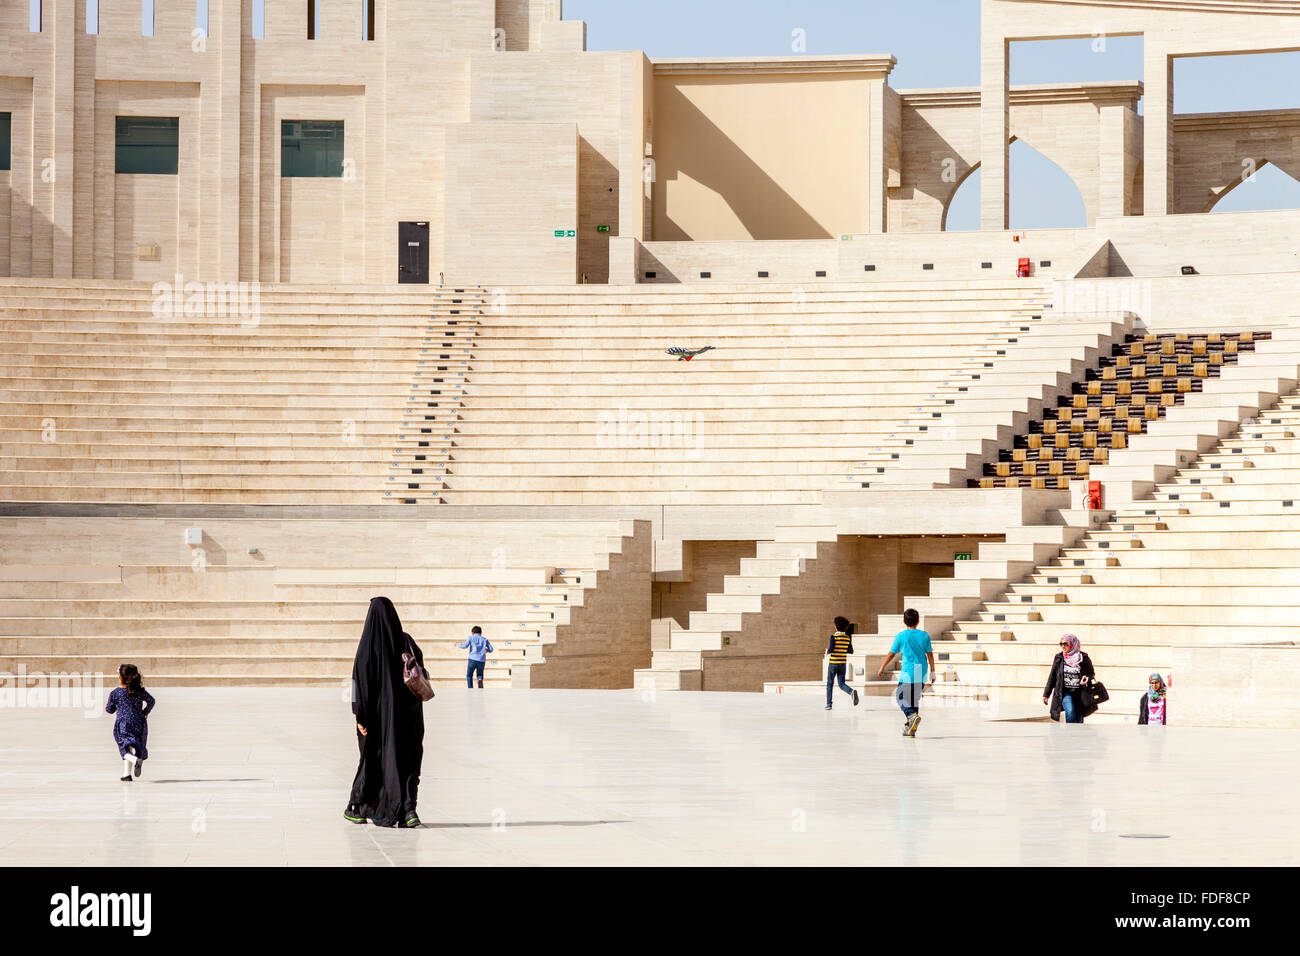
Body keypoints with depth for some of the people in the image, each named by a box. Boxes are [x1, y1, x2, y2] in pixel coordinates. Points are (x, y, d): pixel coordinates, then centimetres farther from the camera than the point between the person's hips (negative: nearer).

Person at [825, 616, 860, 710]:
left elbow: (831, 649, -18)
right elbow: (851, 651, 8)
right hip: (843, 663, 4)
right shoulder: (848, 638, 4)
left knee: (830, 684, 10)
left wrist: (828, 651, 4)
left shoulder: (834, 636, -11)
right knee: (841, 684, 6)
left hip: (833, 663, -4)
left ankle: (828, 703, 9)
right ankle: (852, 692, -24)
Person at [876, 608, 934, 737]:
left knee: (901, 697, 4)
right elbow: (930, 655, 7)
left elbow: (891, 654, 3)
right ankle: (909, 728, 11)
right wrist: (932, 672, 16)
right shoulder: (924, 635, 6)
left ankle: (912, 716, -23)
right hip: (921, 674, 4)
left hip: (907, 673, -4)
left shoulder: (901, 636, -2)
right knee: (915, 700, 13)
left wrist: (881, 669, 15)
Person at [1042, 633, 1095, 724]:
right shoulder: (1059, 658, 4)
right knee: (1070, 712, -28)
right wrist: (1046, 694, 12)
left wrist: (1086, 678, -10)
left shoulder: (1084, 658, 1)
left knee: (1079, 722, -1)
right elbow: (1052, 676, 11)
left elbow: (1092, 674, 13)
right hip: (1065, 692, 0)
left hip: (1080, 693, 0)